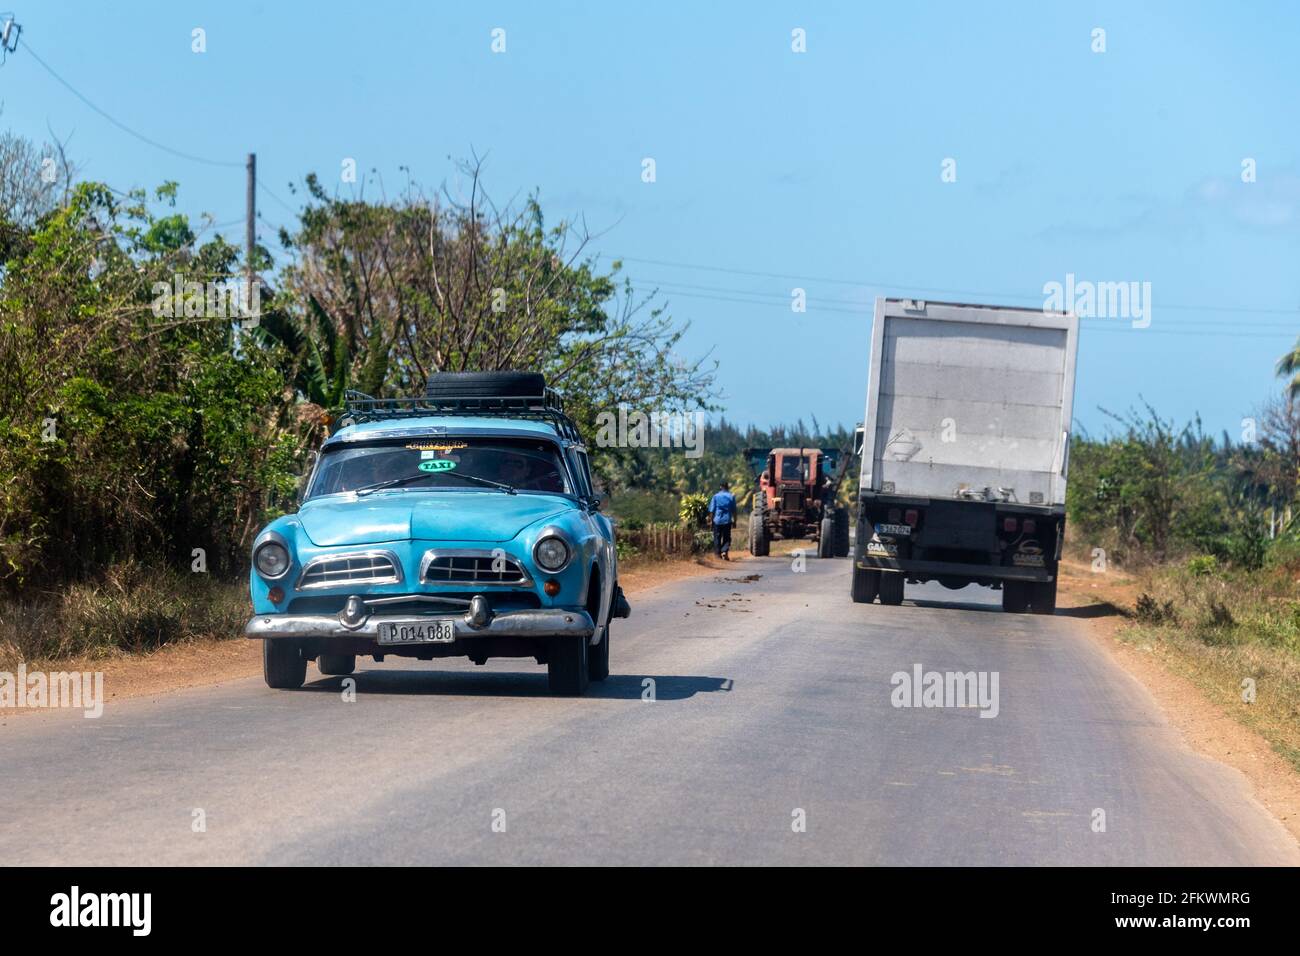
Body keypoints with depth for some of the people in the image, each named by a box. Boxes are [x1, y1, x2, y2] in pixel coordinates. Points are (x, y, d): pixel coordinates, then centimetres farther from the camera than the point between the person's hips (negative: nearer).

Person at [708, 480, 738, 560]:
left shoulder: (715, 496, 0)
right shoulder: (731, 496, 1)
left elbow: (712, 510, -1)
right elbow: (734, 510, 3)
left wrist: (711, 520, 6)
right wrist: (734, 520, 10)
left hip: (717, 520, 0)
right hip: (727, 520, 0)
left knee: (717, 537, 9)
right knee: (726, 537, 5)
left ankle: (717, 552, 11)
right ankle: (725, 551, -14)